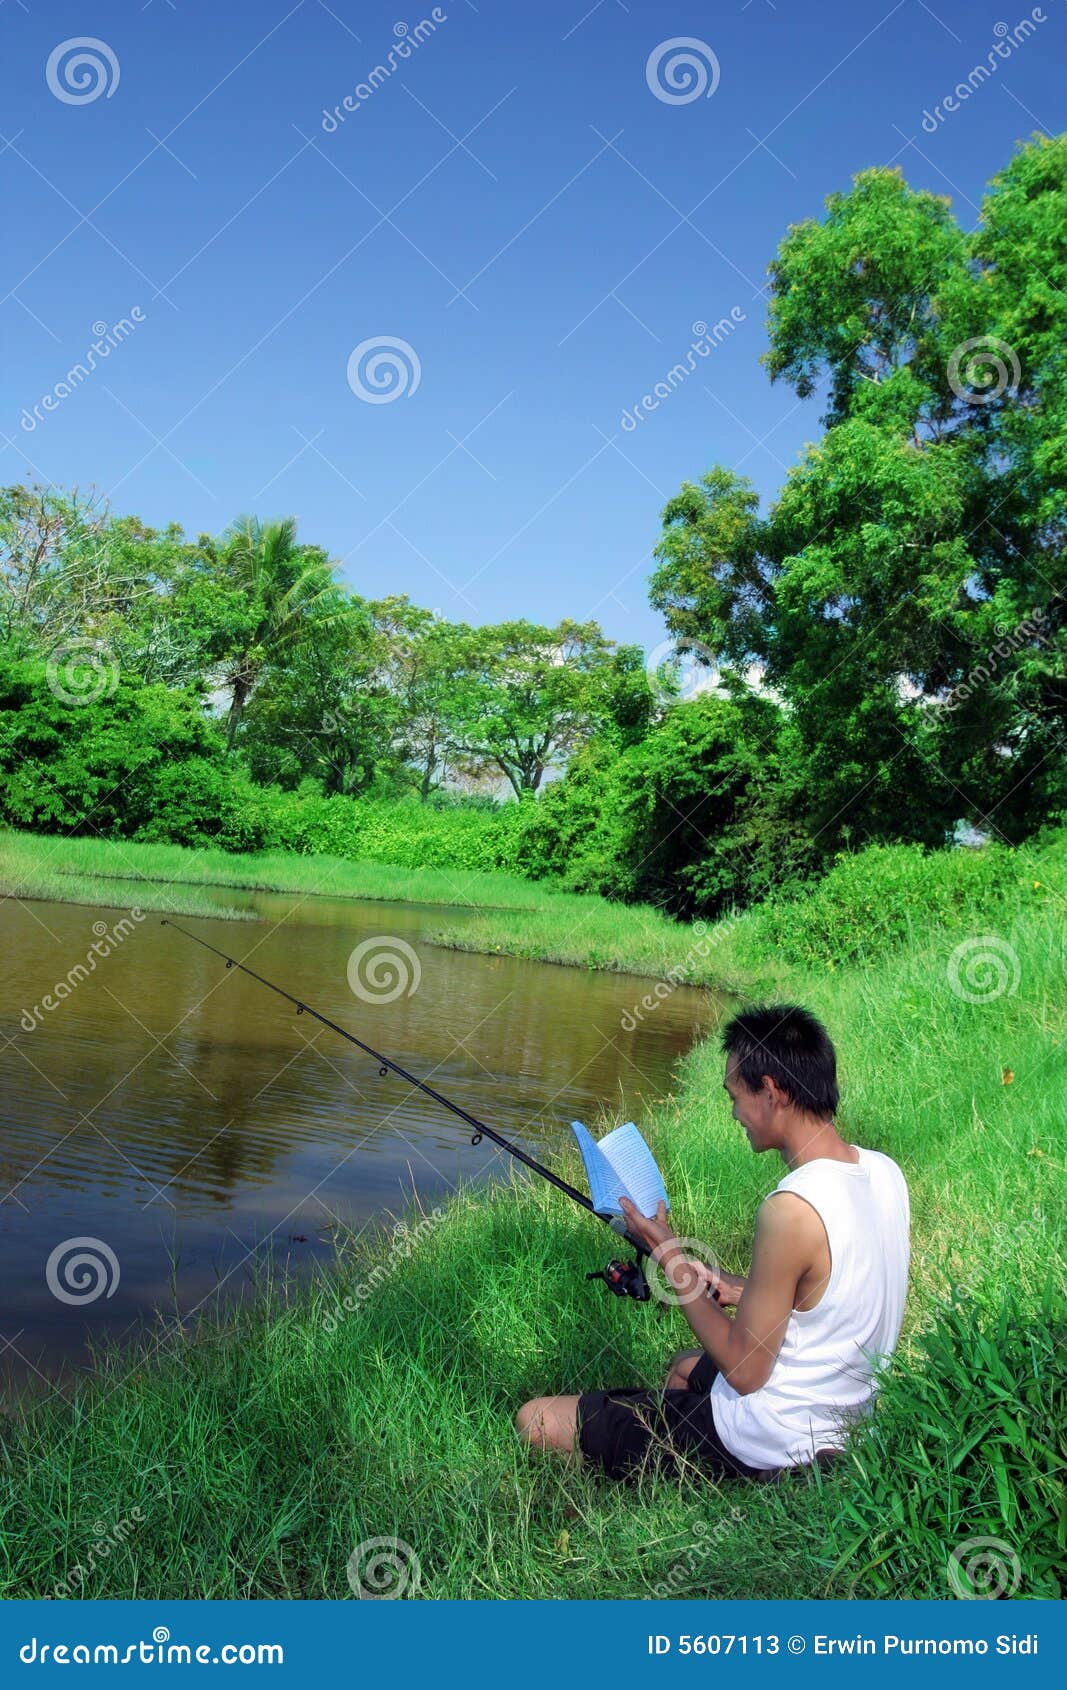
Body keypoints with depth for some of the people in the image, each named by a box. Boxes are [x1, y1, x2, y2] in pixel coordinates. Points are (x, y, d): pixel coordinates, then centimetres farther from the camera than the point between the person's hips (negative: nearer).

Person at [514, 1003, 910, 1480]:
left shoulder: (792, 1209, -30)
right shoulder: (883, 1171, -3)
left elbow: (745, 1371, -21)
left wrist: (670, 1257, -13)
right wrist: (732, 1289, 6)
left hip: (768, 1447, -9)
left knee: (536, 1422, -6)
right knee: (684, 1365, 37)